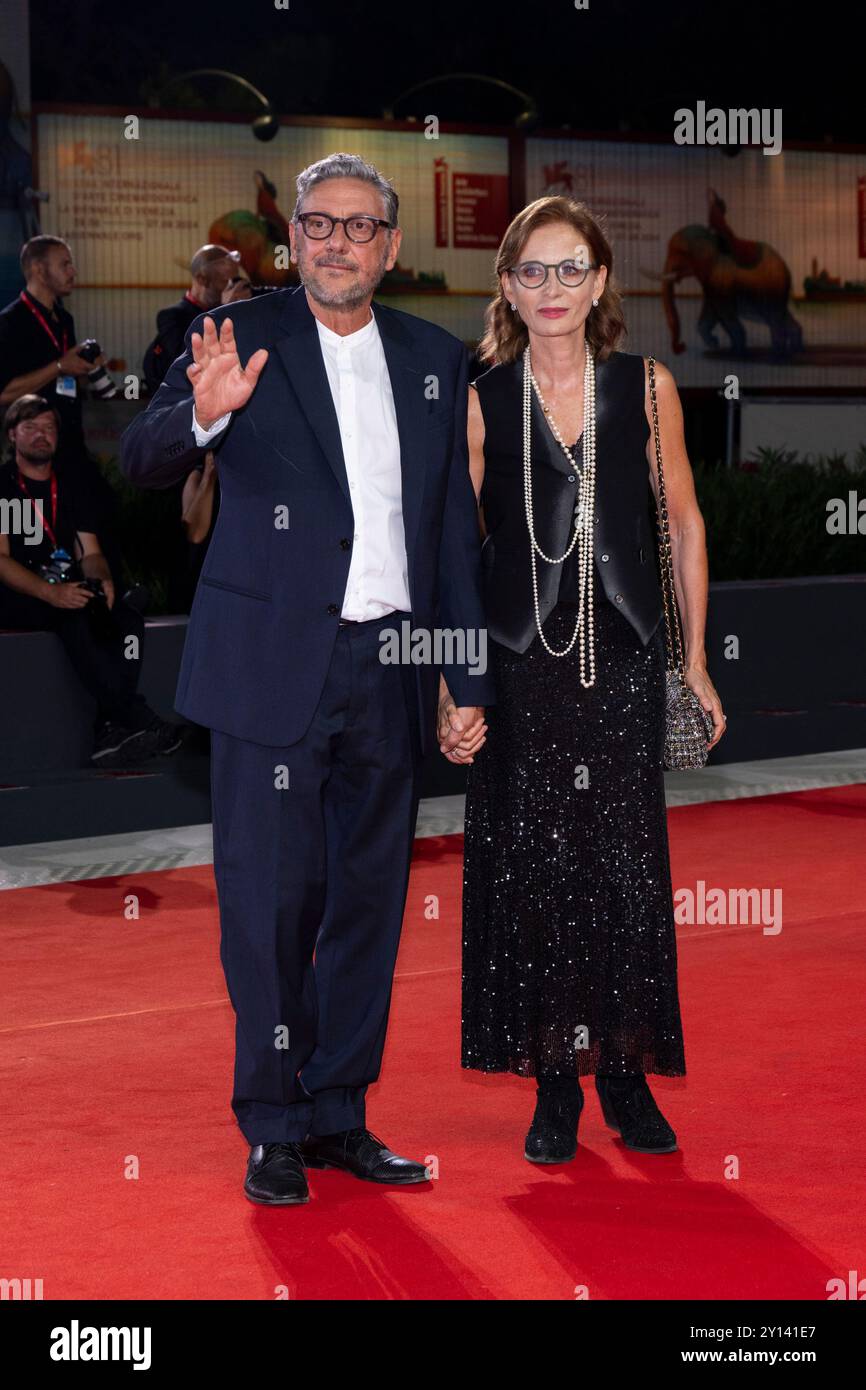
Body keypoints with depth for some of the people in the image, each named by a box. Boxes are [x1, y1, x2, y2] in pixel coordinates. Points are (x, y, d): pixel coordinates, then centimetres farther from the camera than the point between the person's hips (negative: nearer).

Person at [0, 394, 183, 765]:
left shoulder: (67, 490, 20)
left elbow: (90, 552, 16)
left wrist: (101, 580, -10)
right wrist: (51, 593, -25)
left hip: (69, 592, 5)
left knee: (127, 620, -24)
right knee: (75, 618, -36)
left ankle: (110, 732, -32)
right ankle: (139, 720, -36)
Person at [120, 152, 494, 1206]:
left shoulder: (435, 361, 11)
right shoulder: (241, 338, -1)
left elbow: (457, 527, 13)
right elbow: (141, 463, -10)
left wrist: (469, 679, 9)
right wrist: (201, 412, -32)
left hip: (390, 672, 4)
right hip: (275, 667, -4)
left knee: (369, 899, 9)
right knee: (272, 899, 0)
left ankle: (339, 1117, 21)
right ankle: (273, 1128, 12)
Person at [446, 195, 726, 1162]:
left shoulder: (647, 387, 3)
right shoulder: (480, 402, 1)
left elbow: (683, 523, 10)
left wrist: (694, 660, 7)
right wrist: (449, 687, -1)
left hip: (623, 661, 1)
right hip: (519, 661, 0)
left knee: (628, 867, 2)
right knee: (530, 872, 2)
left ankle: (626, 1074, 15)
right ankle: (555, 1085, 12)